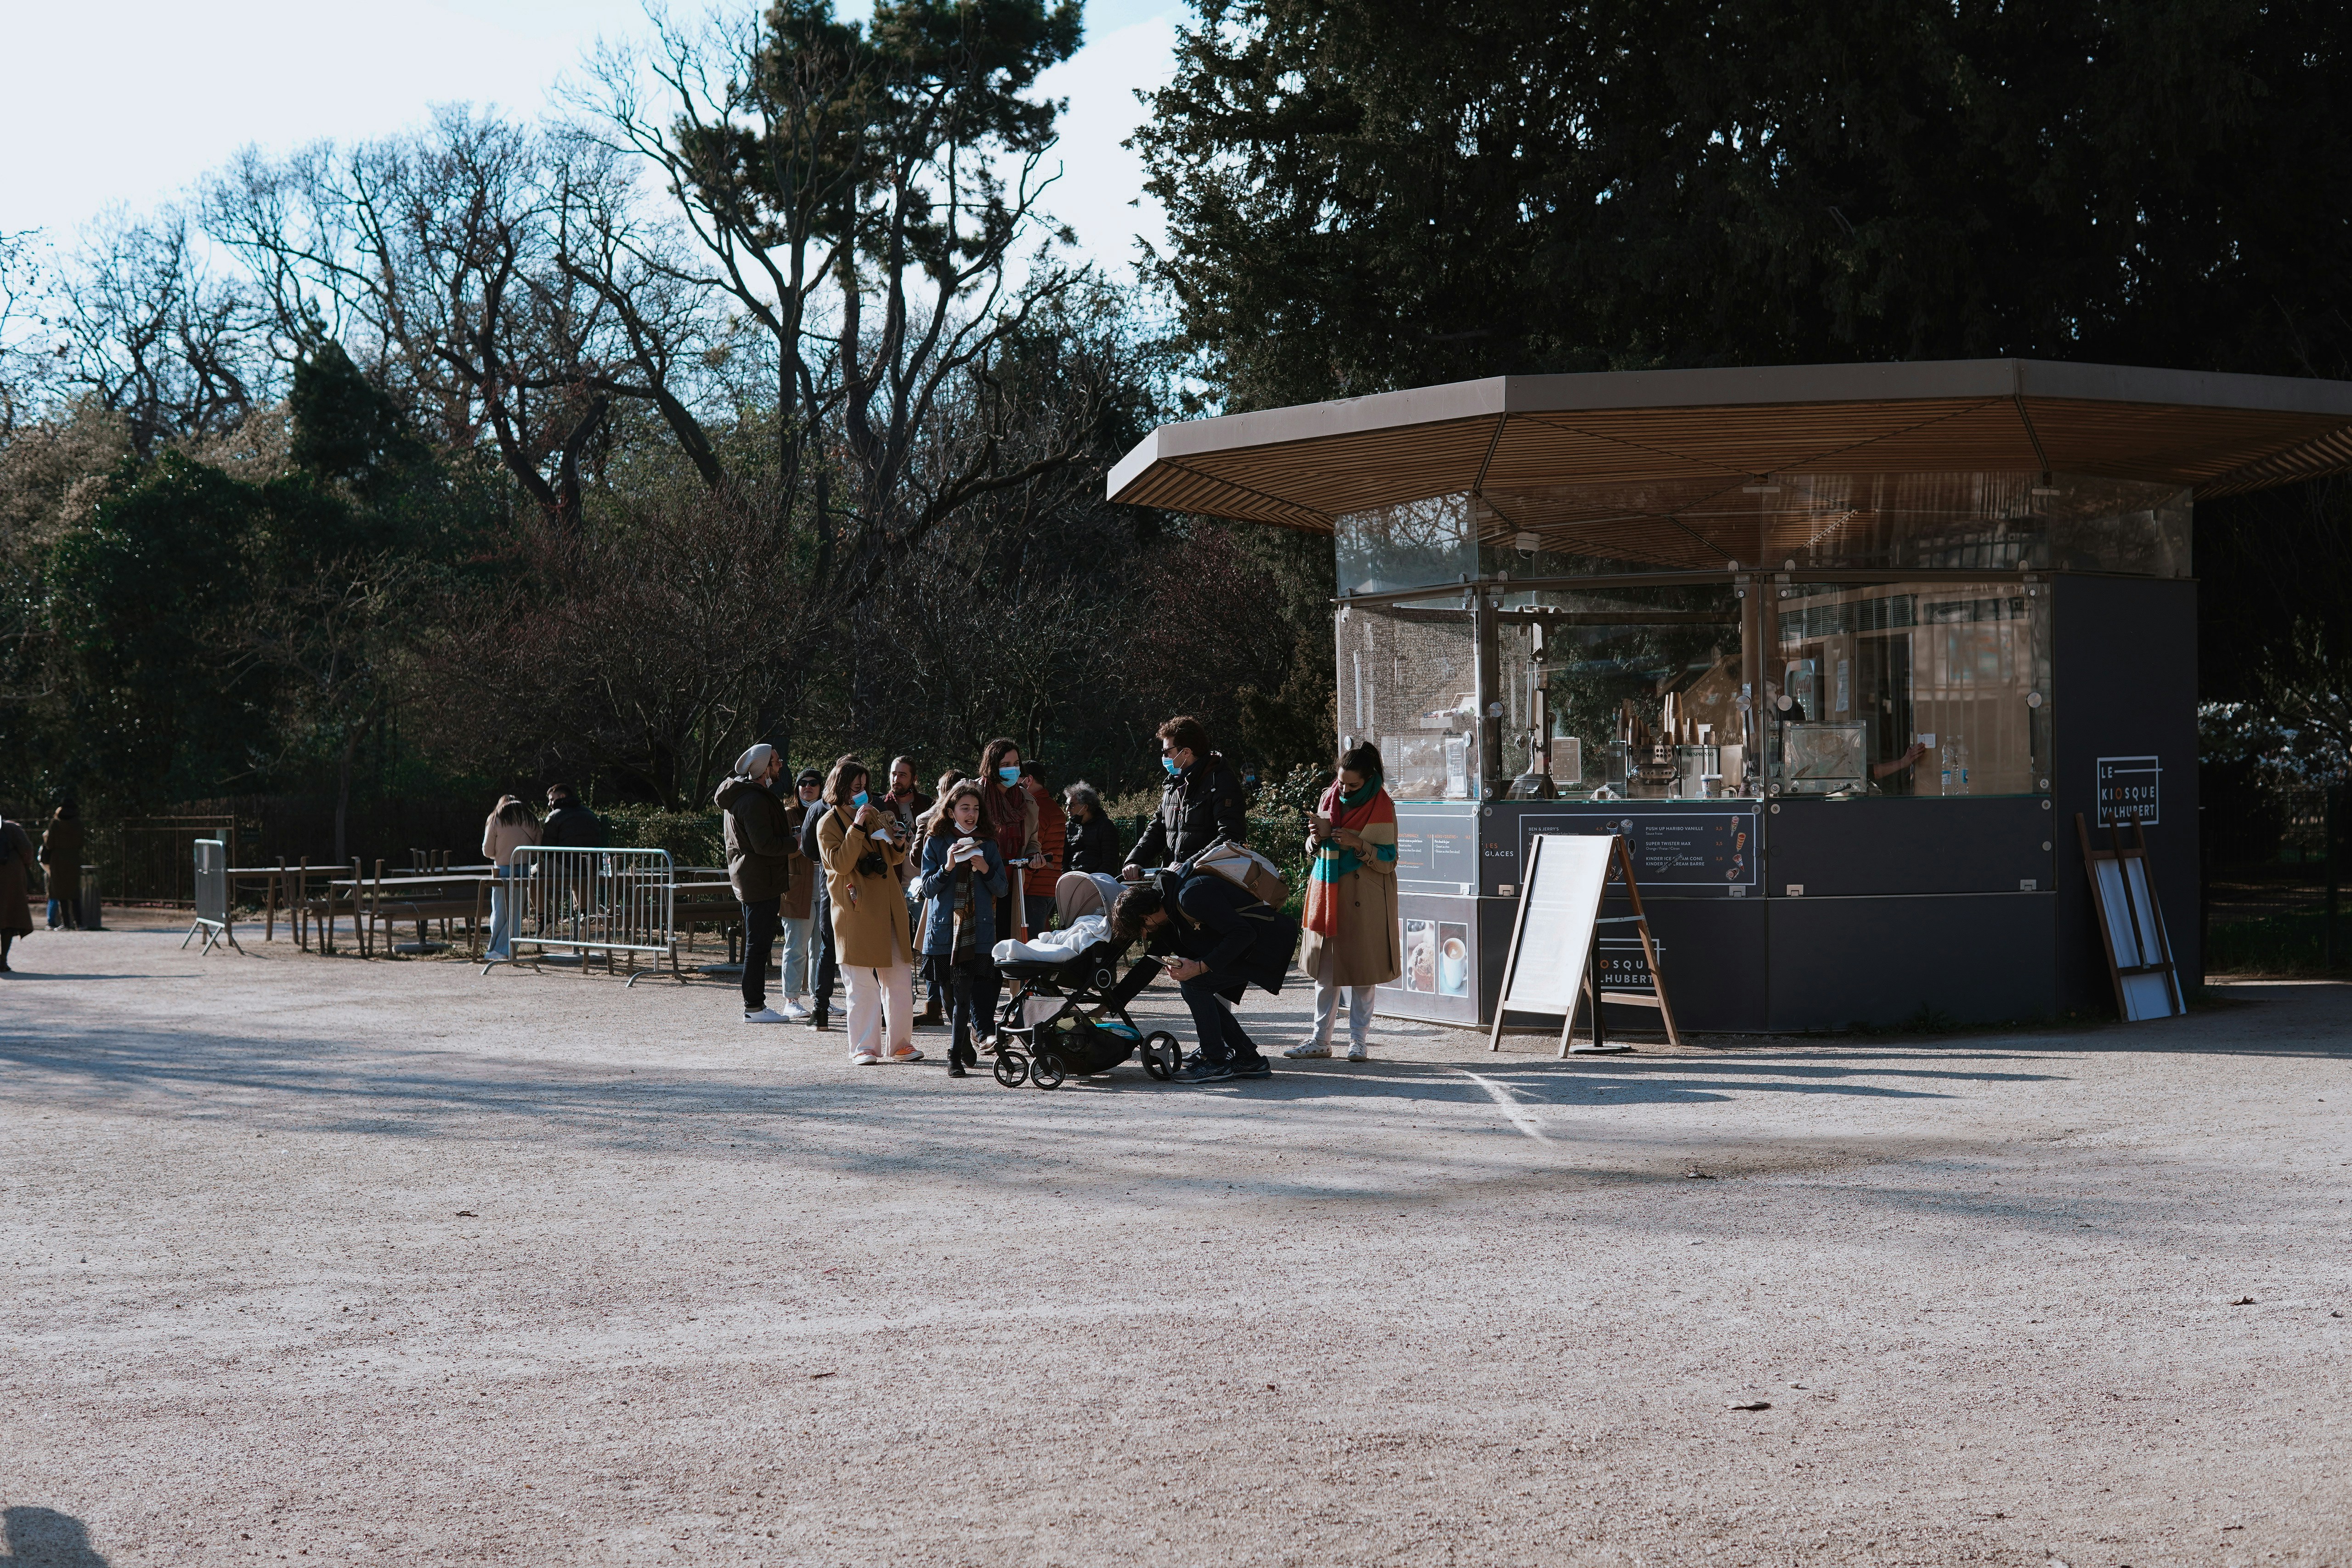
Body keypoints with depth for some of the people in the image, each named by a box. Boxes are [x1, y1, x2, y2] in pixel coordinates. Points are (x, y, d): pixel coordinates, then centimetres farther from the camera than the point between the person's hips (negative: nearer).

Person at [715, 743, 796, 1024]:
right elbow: (765, 845, -24)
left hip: (750, 881, 11)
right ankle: (754, 1007, -4)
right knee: (758, 946, -7)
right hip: (761, 882, -11)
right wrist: (796, 842, -13)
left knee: (758, 944, 15)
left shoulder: (740, 795, 16)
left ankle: (755, 1004, 20)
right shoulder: (754, 801, -19)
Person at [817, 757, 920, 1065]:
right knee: (862, 984, -5)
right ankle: (864, 1048, 2)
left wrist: (896, 840, 0)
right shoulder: (829, 823, -1)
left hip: (888, 907, 6)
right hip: (855, 910, -6)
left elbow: (896, 859, 22)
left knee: (900, 978, 4)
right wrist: (857, 827, -19)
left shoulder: (874, 814, 16)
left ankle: (899, 1044, 11)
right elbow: (840, 863, -13)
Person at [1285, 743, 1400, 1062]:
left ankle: (1359, 1041, 6)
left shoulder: (1381, 808, -8)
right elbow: (1314, 851, 16)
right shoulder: (1329, 798, 8)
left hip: (1363, 900, -5)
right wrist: (1316, 839, -7)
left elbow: (1388, 862, -9)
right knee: (1325, 970, 6)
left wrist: (1358, 845, -22)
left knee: (1360, 969, -2)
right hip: (1328, 892, 5)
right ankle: (1320, 1039, 11)